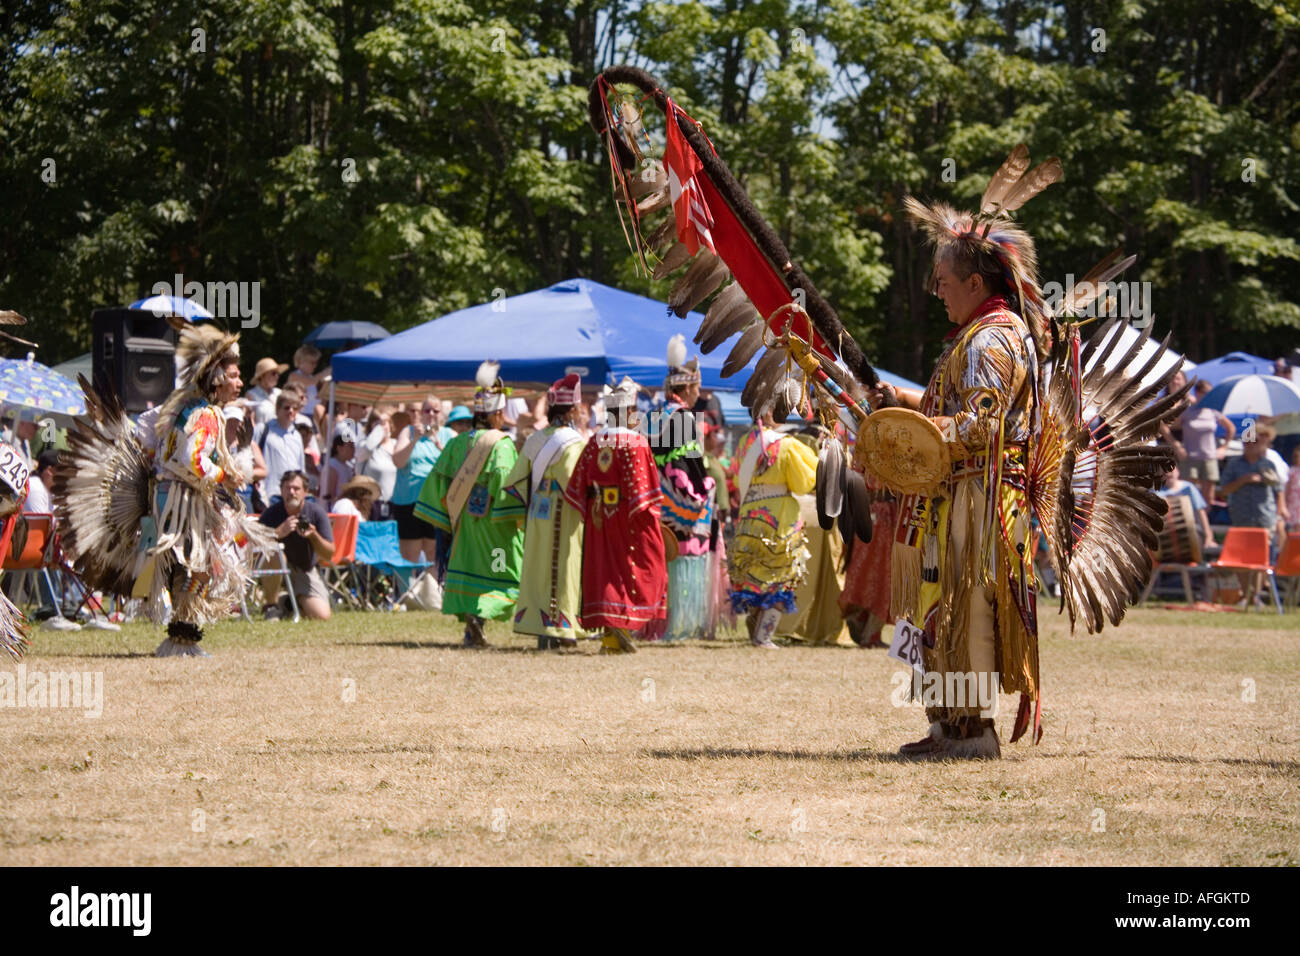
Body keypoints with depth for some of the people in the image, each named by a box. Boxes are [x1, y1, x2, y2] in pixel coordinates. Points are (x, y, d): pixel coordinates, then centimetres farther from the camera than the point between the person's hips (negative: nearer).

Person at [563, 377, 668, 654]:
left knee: (604, 570, 9)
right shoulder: (635, 444, -11)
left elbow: (579, 483, 8)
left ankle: (608, 631, 9)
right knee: (633, 570, 2)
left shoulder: (595, 442, 6)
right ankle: (620, 626, -8)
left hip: (599, 517, 5)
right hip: (627, 518, -5)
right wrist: (650, 517, -7)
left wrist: (588, 514, 15)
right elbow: (640, 486, -14)